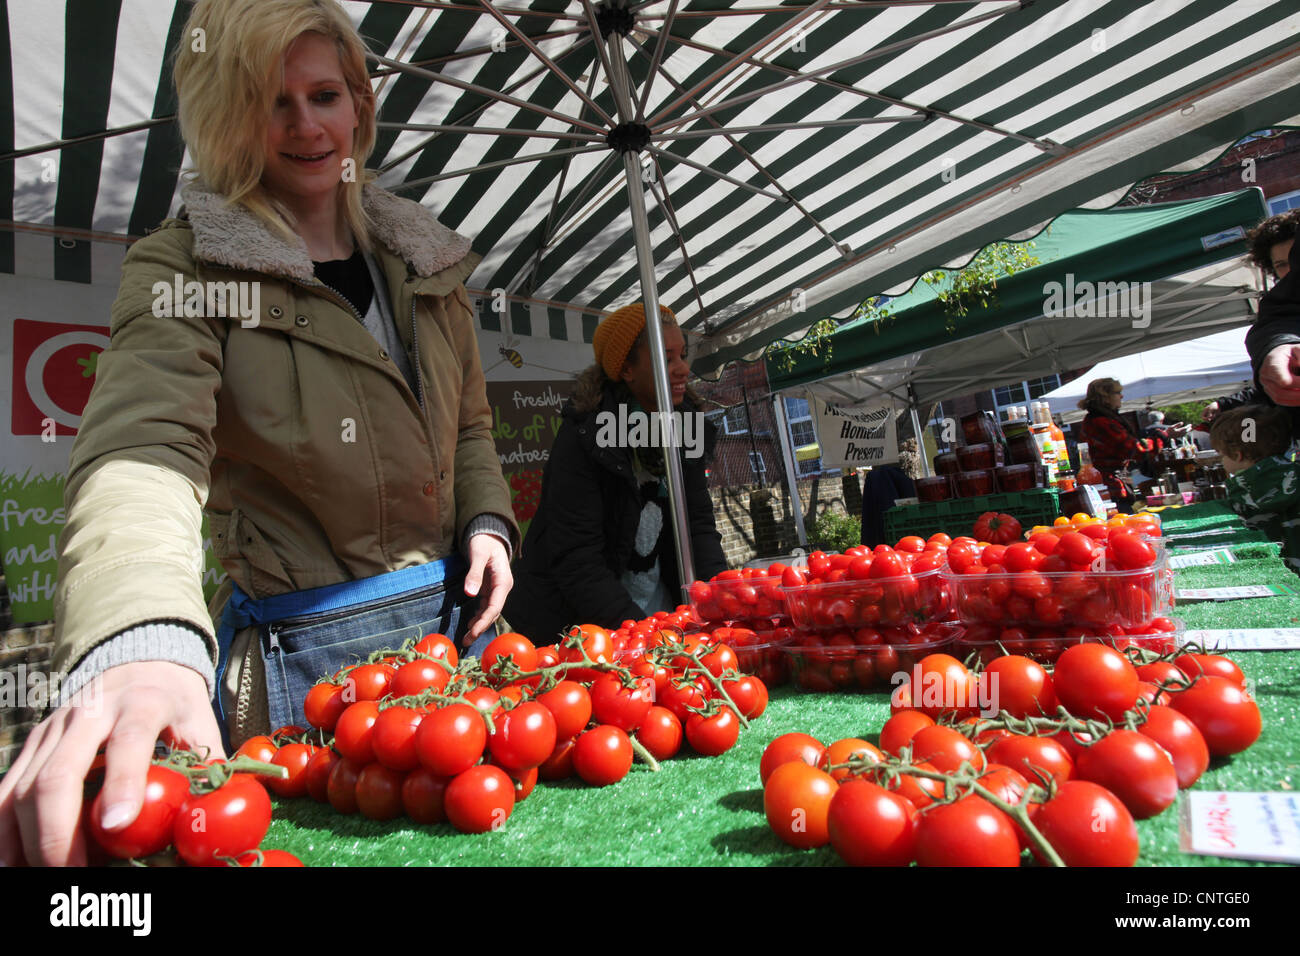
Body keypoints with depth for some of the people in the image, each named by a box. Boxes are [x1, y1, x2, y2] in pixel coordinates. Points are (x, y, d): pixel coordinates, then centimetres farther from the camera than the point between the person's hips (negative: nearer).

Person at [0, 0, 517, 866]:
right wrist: (142, 643, -42)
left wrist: (488, 521, -2)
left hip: (458, 615, 5)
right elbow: (145, 446, -24)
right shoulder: (186, 267, -6)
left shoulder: (425, 258, 10)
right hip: (304, 649, -5)